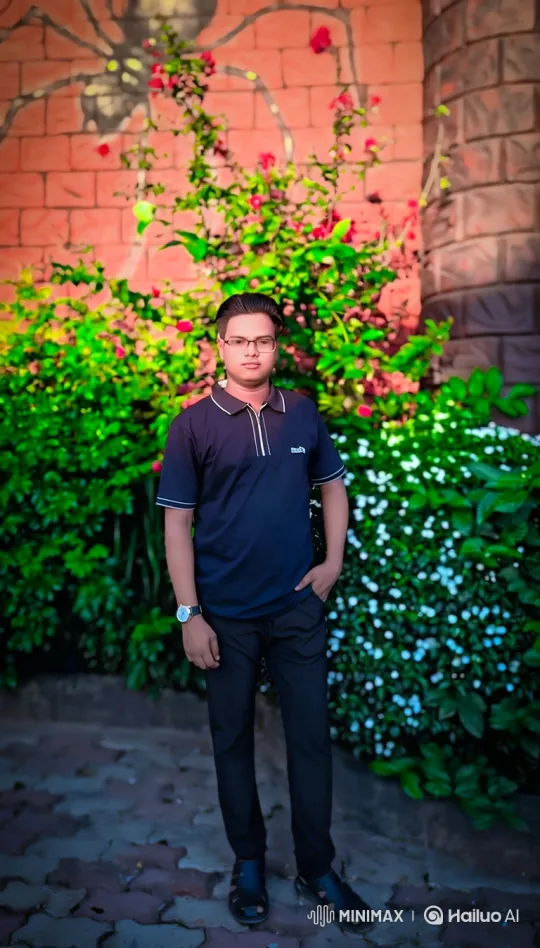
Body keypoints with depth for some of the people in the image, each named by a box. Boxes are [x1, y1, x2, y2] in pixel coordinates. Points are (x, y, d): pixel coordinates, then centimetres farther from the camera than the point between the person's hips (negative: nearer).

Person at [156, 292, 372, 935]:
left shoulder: (304, 415, 2)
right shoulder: (193, 425, -6)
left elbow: (332, 487, 14)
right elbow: (177, 522, -6)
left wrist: (334, 561, 2)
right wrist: (189, 614, -9)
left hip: (298, 606, 2)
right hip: (226, 615, -2)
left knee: (311, 738, 8)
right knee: (233, 739, 12)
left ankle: (316, 869, 26)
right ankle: (248, 861, 32)